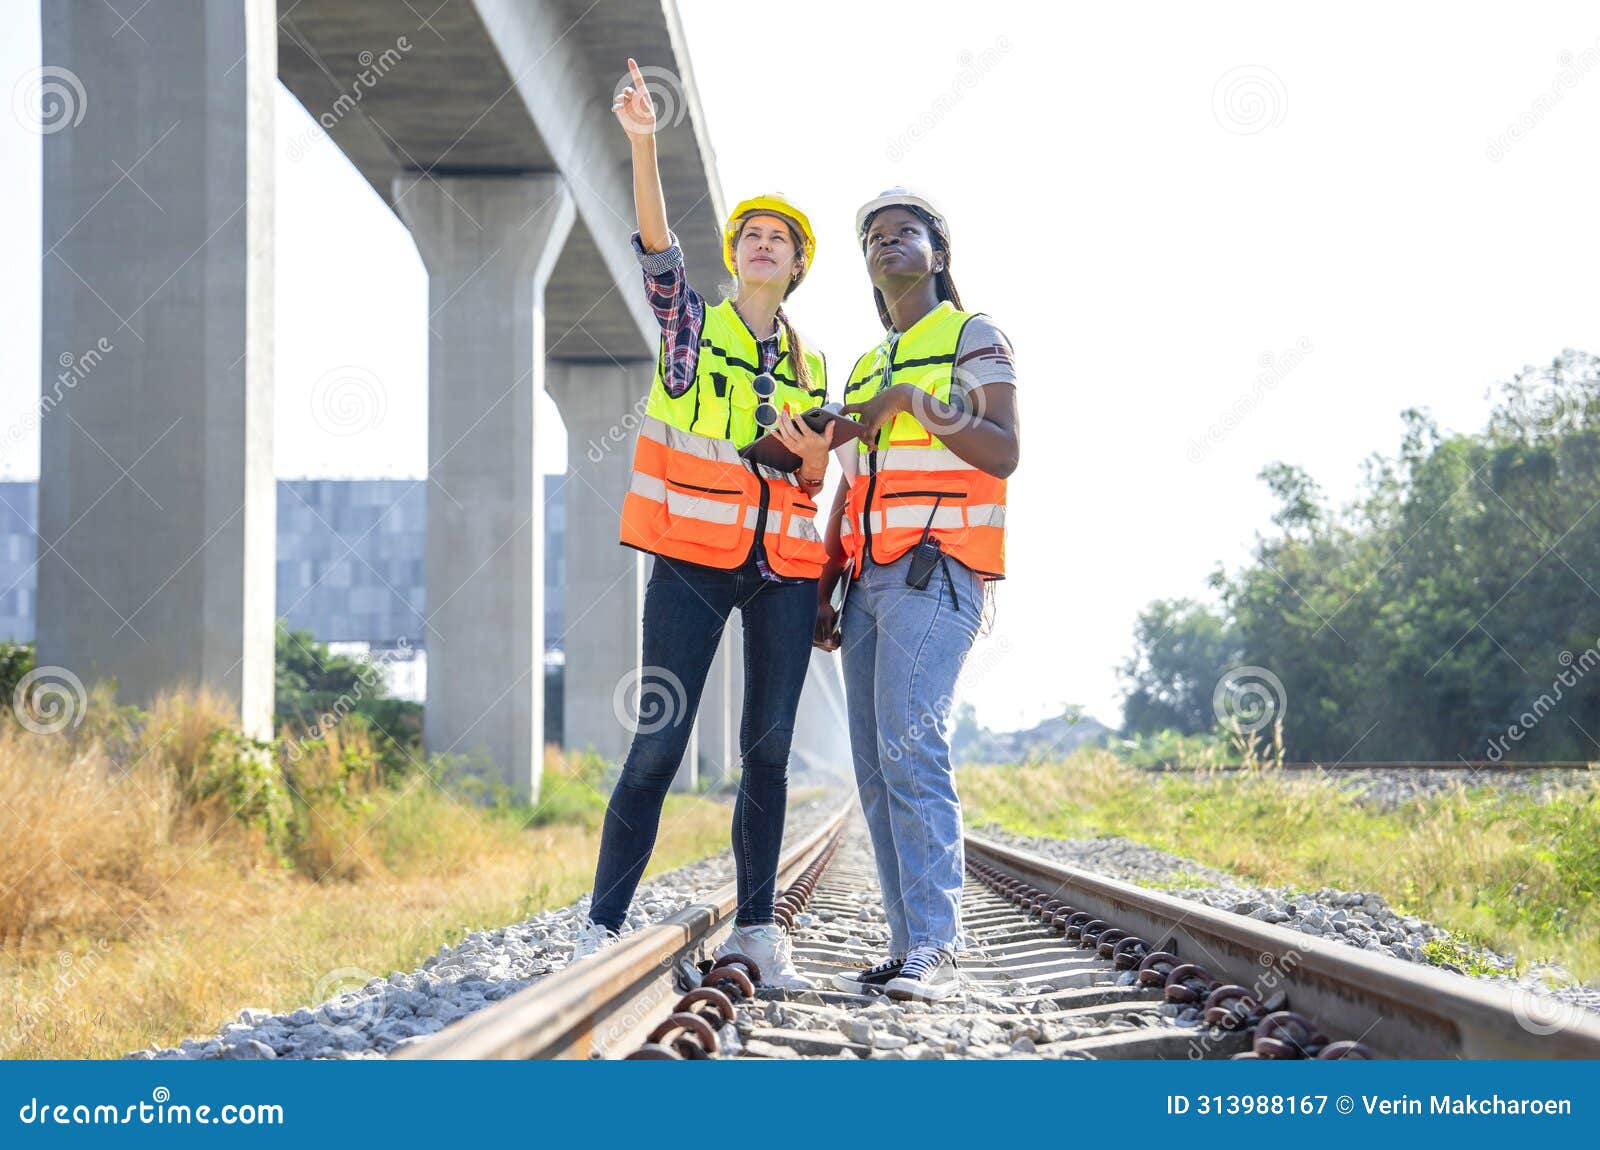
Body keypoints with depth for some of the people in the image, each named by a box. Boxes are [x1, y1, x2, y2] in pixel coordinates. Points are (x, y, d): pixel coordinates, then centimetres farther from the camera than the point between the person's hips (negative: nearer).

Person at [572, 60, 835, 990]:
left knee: (770, 748, 3)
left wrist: (812, 449, -5)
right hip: (696, 559, -4)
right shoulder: (692, 322, 7)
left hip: (783, 570, 4)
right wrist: (644, 144, -26)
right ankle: (605, 925, -6)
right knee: (659, 742, -10)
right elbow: (656, 242, -11)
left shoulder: (812, 365, 17)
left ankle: (758, 923, 9)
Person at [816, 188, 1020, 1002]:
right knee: (876, 763, -1)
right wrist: (823, 592, 14)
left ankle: (934, 950, -25)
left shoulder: (974, 337, 3)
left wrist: (915, 399, -18)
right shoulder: (866, 369, 24)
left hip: (938, 571, -8)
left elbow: (1003, 454, -10)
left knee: (910, 743, -22)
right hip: (871, 578, 8)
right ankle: (911, 950, -1)